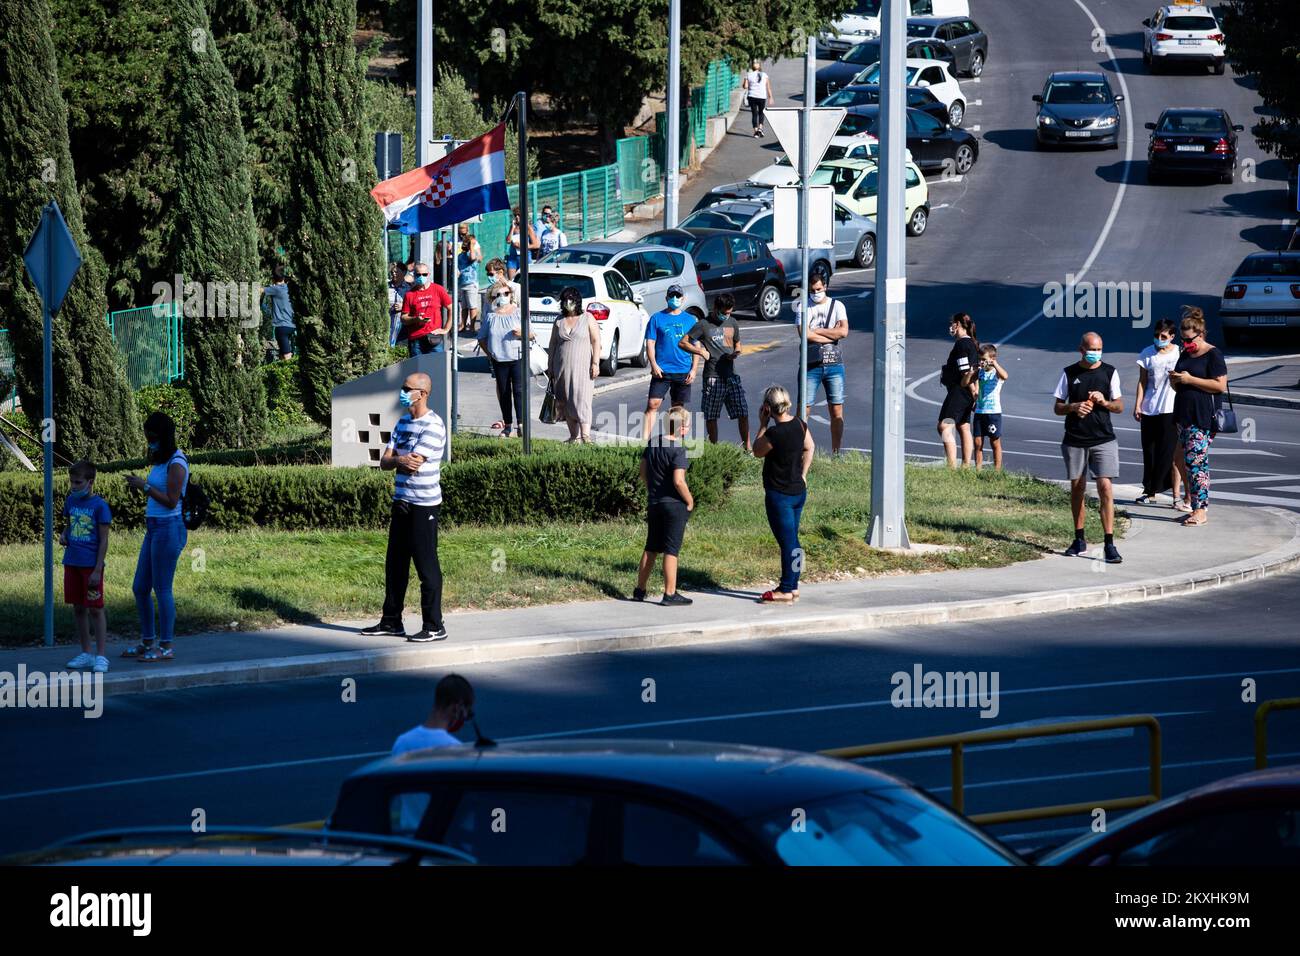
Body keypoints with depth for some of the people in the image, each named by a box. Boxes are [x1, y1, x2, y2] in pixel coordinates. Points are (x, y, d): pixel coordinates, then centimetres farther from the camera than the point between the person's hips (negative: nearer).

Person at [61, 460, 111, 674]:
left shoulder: (99, 506, -11)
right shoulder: (70, 501, 7)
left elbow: (104, 540, -10)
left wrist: (97, 570, -14)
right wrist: (63, 536, -2)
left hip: (91, 565, -6)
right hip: (72, 562, 6)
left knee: (95, 609, -3)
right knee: (78, 608, 10)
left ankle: (100, 656, 1)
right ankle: (86, 653, 19)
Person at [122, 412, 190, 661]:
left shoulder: (176, 464, -14)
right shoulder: (161, 461, 14)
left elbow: (171, 501, -19)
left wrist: (145, 486, -16)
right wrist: (139, 485, 3)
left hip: (168, 529, -10)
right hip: (153, 529, 10)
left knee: (162, 589, -4)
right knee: (140, 588, 13)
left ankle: (166, 647, 2)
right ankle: (147, 643, 21)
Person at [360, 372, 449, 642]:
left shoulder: (433, 426, -13)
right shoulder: (403, 423, 13)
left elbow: (412, 464, -21)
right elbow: (385, 462, 7)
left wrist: (395, 460, -2)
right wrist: (401, 460, -14)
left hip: (424, 504, -9)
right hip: (402, 501, 9)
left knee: (426, 566, -5)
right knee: (395, 563, 12)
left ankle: (434, 627, -1)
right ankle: (391, 622, 21)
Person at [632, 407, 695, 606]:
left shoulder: (653, 443, 3)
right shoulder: (678, 450, -18)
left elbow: (643, 472, 10)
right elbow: (678, 481, -23)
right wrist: (690, 501, -9)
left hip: (653, 502, 7)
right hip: (674, 504, -7)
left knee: (651, 548, 17)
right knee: (671, 549, 0)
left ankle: (640, 590, 22)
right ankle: (670, 594, 3)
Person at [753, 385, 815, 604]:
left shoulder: (773, 434, -23)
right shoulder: (799, 425, 0)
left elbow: (757, 452, -6)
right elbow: (810, 448, 15)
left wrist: (762, 424, -2)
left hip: (779, 495, -8)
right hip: (799, 491, 8)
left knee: (787, 542, -2)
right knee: (793, 541, 16)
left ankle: (786, 591, 4)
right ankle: (793, 586, 24)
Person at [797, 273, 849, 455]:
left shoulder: (836, 306, 6)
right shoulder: (803, 308, 2)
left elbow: (844, 331, -8)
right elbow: (806, 335, -13)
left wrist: (816, 331, -8)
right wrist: (832, 334, -9)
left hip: (834, 365, 1)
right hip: (811, 365, -1)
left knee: (836, 411, 4)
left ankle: (835, 452, 12)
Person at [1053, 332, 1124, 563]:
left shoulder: (1109, 372, 3)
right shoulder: (1070, 373, 4)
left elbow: (1120, 406, 7)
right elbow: (1057, 407, 8)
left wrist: (1104, 402, -14)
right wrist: (1073, 408, -13)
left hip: (1103, 440, -2)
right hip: (1074, 440, 2)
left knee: (1105, 487, -12)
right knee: (1077, 488, 9)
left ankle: (1110, 544, -13)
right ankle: (1079, 540, 22)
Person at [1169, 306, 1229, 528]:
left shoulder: (1213, 355, -7)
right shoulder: (1185, 355, 18)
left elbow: (1220, 385, -15)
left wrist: (1190, 379, -16)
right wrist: (1174, 380, 3)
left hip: (1202, 419, -8)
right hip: (1184, 415, 8)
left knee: (1195, 461, -12)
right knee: (1188, 461, 7)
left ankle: (1201, 510, -10)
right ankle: (1194, 504, 11)